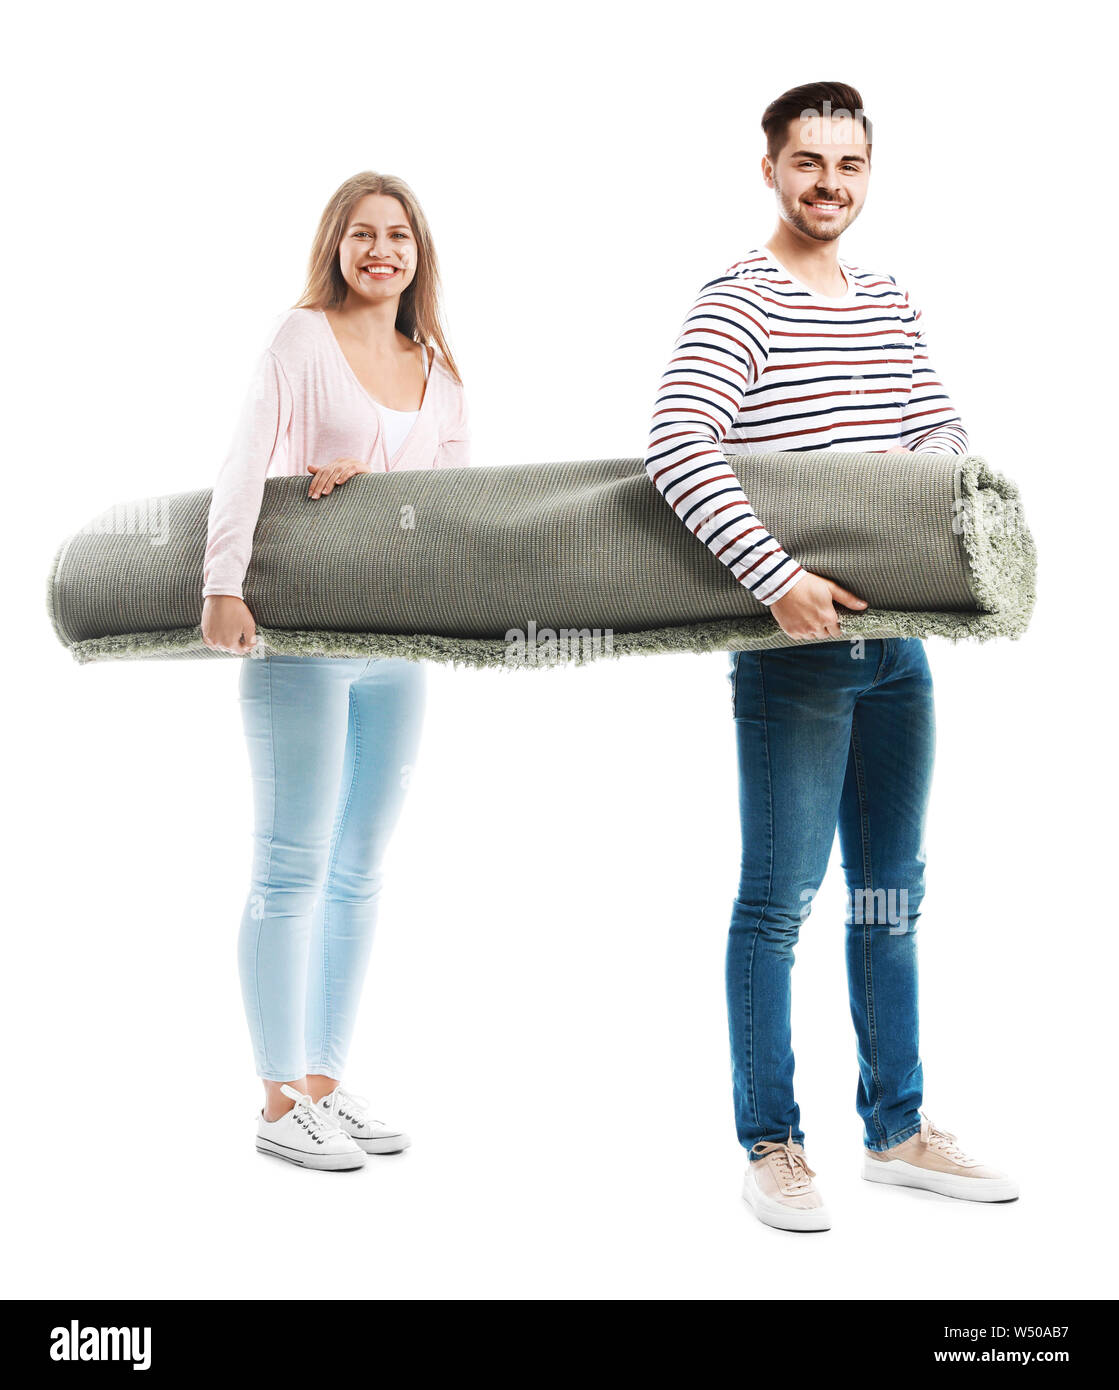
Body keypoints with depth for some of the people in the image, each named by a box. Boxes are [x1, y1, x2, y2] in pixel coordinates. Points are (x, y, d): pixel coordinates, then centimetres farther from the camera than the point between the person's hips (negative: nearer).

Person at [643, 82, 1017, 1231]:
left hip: (896, 641, 7)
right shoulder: (740, 302, -9)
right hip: (793, 651, -7)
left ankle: (897, 1130, 27)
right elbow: (677, 451, -23)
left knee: (891, 893, 14)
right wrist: (775, 575, -30)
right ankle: (770, 1147, 13)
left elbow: (947, 434, 16)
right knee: (778, 898, 0)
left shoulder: (891, 302, 14)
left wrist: (921, 465, -7)